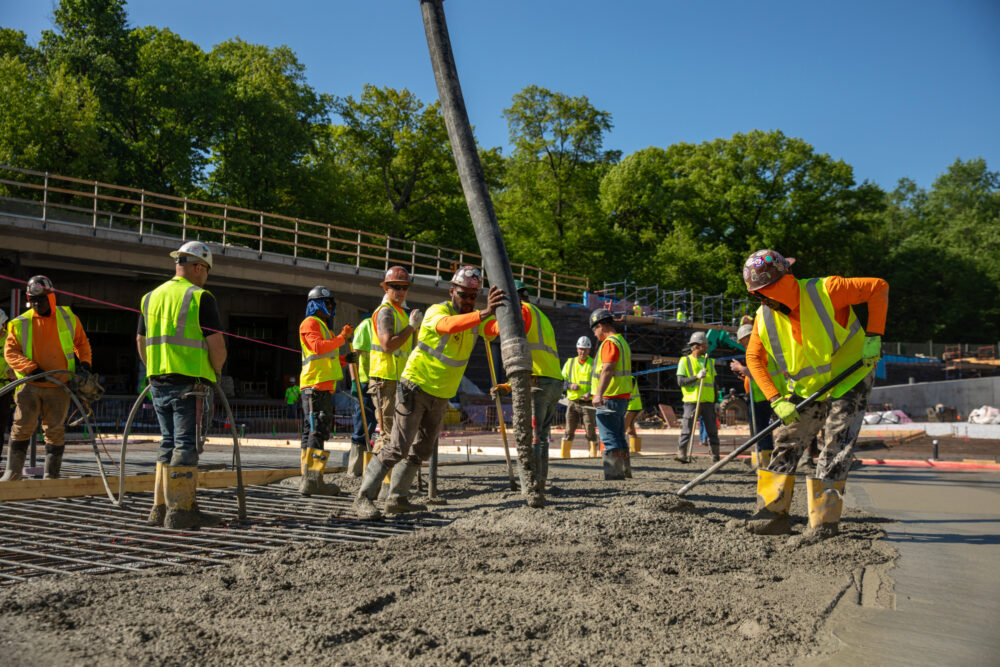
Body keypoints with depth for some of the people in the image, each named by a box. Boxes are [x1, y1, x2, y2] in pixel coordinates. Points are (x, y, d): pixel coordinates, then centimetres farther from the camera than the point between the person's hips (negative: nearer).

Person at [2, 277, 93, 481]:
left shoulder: (68, 318, 6)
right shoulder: (21, 323, 2)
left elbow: (82, 342, 19)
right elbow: (10, 351, -1)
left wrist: (84, 362, 4)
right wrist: (31, 368, -14)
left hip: (59, 386, 0)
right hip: (30, 386, 0)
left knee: (55, 430, 3)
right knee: (22, 427, 0)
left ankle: (51, 475, 11)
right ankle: (13, 471, 12)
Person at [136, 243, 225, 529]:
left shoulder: (150, 297, 14)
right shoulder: (200, 297, -7)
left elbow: (141, 341, 19)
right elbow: (216, 344, -12)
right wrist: (216, 371, 4)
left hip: (158, 383, 7)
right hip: (190, 383, -7)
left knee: (169, 442, 15)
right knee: (186, 444, -3)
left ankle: (161, 507, 18)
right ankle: (180, 511, -3)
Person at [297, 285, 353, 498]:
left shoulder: (325, 327, 29)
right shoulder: (310, 323, -2)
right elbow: (318, 347, -19)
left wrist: (344, 359, 14)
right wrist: (341, 338, -17)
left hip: (325, 386, 10)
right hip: (315, 385, -10)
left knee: (317, 432, 9)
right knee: (316, 432, -15)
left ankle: (312, 480, 12)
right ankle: (311, 480, -18)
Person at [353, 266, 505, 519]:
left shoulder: (474, 317, 3)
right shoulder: (437, 311, -20)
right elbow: (448, 325, -42)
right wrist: (483, 314, -56)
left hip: (441, 396, 7)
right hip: (415, 387, -7)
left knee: (422, 450, 13)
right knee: (397, 447, -12)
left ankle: (397, 499, 25)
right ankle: (363, 498, -3)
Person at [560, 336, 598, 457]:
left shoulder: (594, 364, 3)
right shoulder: (569, 363, 10)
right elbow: (562, 380, 10)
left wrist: (590, 394, -19)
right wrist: (570, 385, -12)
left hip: (588, 403, -2)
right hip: (572, 402, 2)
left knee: (590, 431, -3)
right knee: (569, 431, 1)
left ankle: (593, 456, 5)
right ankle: (564, 456, 4)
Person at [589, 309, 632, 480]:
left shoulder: (609, 342, -12)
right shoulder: (622, 341, 20)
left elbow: (607, 370, -23)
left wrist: (599, 394, -29)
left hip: (609, 398, -10)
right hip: (622, 396, 10)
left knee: (610, 438, -8)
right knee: (619, 437, 15)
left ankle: (614, 473, -8)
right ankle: (624, 470, 19)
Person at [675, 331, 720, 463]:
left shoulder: (710, 361, 17)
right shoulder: (685, 361, 2)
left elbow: (714, 383, 20)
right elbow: (680, 381, -7)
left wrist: (716, 401, 16)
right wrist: (697, 377, -18)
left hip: (708, 402, 4)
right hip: (691, 401, -4)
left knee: (712, 429, 4)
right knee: (687, 429, -7)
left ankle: (715, 456, 10)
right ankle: (681, 454, -3)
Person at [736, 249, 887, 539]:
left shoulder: (824, 291, -23)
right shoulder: (764, 317, -9)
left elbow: (879, 287, -16)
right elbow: (754, 359, -4)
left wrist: (873, 336, -22)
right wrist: (776, 400, -14)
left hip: (849, 380, -5)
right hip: (809, 388, 5)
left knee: (834, 448, -9)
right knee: (785, 441, 1)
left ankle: (824, 520, -1)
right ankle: (773, 512, 6)